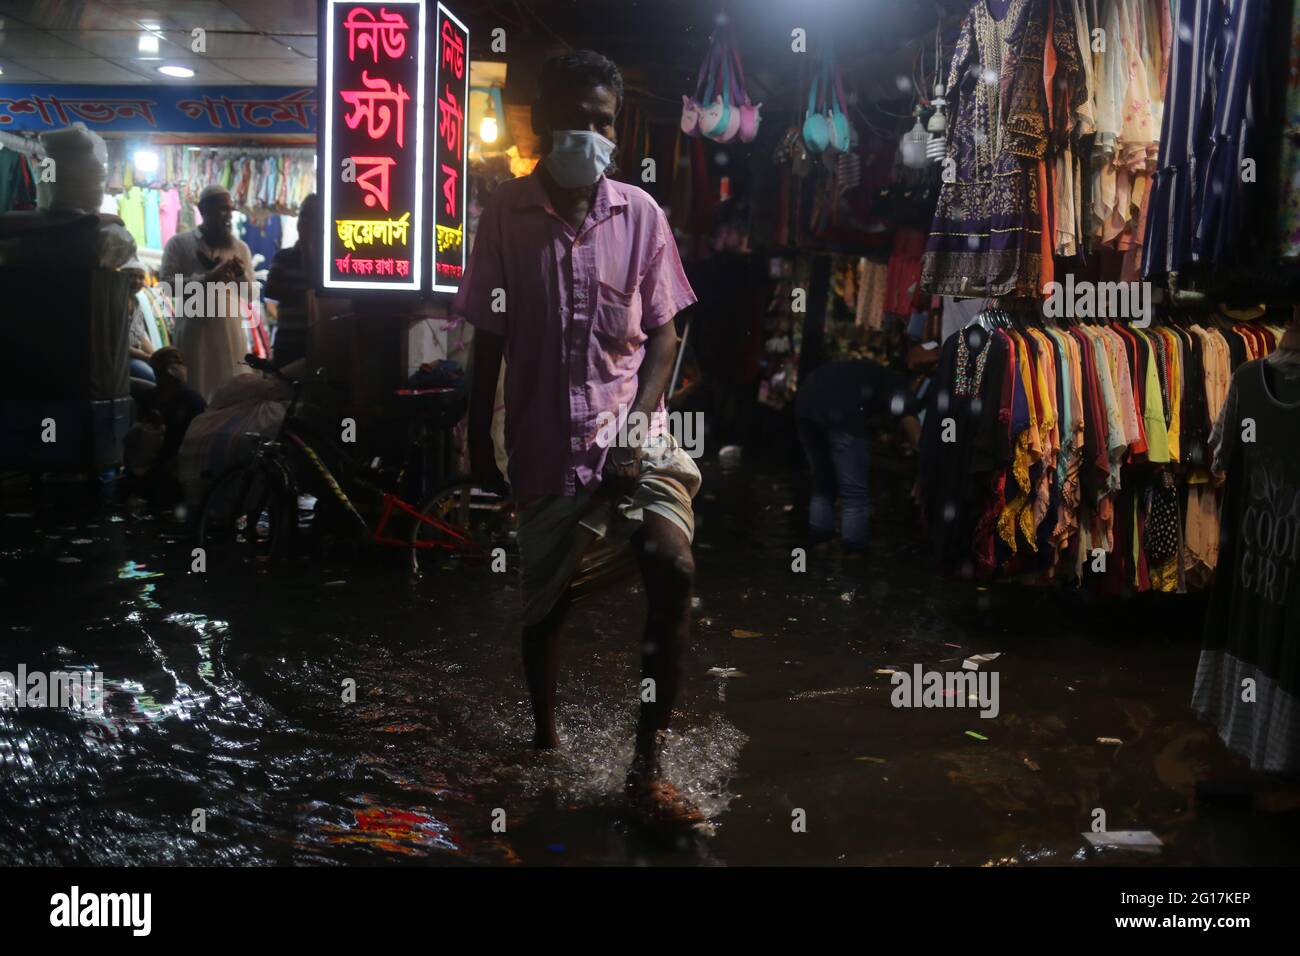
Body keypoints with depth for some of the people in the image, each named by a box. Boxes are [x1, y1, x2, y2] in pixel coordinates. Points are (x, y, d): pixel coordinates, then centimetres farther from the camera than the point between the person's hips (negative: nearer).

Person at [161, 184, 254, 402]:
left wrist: (242, 275, -8)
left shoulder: (240, 248, 13)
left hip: (231, 334, 2)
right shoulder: (178, 243, 5)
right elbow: (168, 284, -6)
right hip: (193, 334, -2)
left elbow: (251, 295, 12)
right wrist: (207, 278, -17)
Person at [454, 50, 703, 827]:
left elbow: (663, 333, 3)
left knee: (675, 572, -20)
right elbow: (488, 337, 2)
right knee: (546, 601, 12)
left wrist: (638, 421, -11)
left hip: (632, 434, 0)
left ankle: (648, 767, -6)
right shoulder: (507, 214, -3)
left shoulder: (641, 214, -1)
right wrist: (481, 440, 4)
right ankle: (545, 736, 40)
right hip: (546, 444, 0)